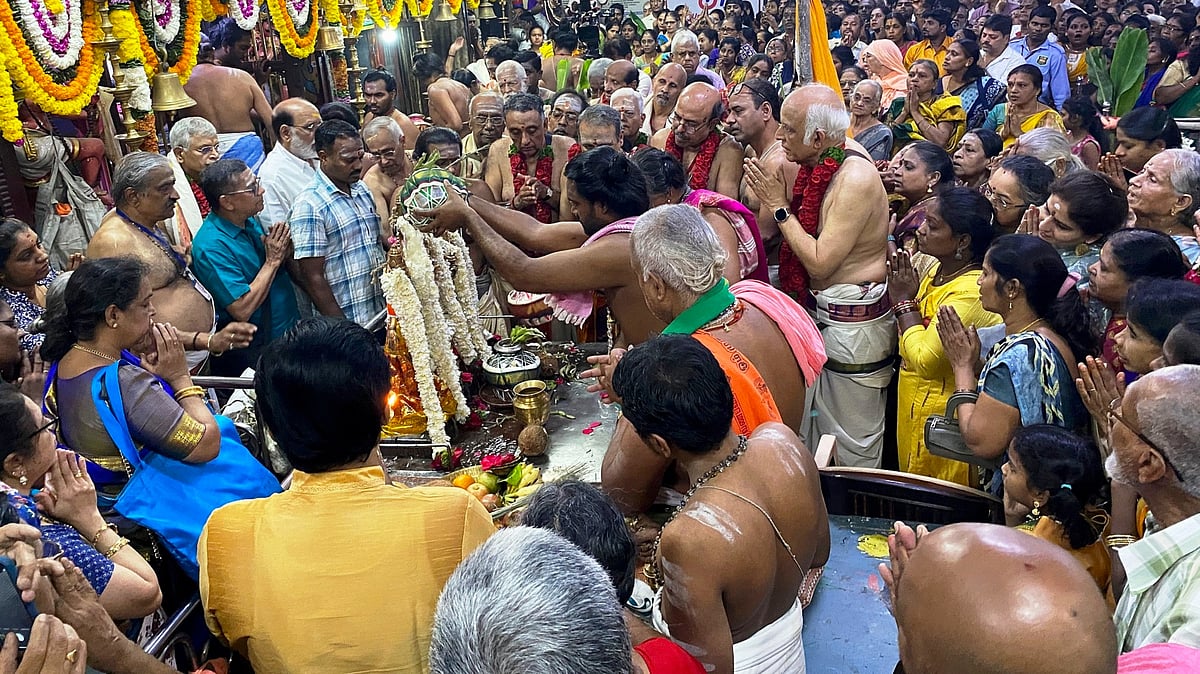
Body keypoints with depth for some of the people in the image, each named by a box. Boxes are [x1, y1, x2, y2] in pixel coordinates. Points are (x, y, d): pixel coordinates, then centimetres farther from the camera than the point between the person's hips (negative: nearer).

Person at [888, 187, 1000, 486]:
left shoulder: (970, 292, -26)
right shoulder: (937, 269, 1)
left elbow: (925, 361, -27)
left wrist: (905, 301, -17)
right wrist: (903, 295, -3)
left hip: (940, 413, -9)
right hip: (914, 403, 9)